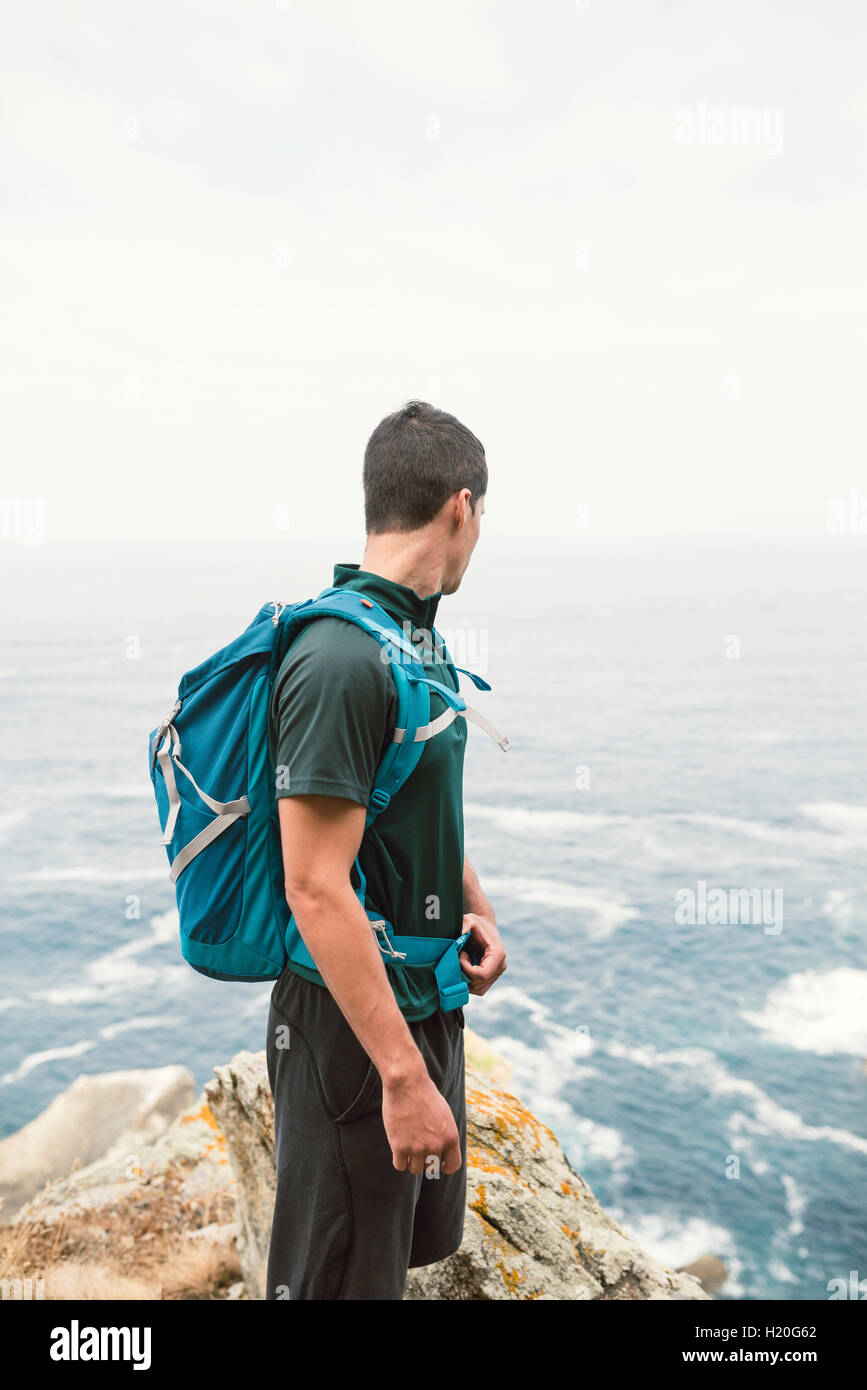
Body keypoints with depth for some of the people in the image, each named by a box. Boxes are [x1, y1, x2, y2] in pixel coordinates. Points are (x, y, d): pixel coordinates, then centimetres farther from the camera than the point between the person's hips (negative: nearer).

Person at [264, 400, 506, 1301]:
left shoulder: (418, 635, 8)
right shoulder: (340, 657, -24)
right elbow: (316, 889, -27)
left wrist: (476, 909, 7)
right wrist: (403, 1073, -25)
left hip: (425, 997, 9)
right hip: (353, 1023, -9)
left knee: (426, 1236, 25)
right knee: (346, 1270, 10)